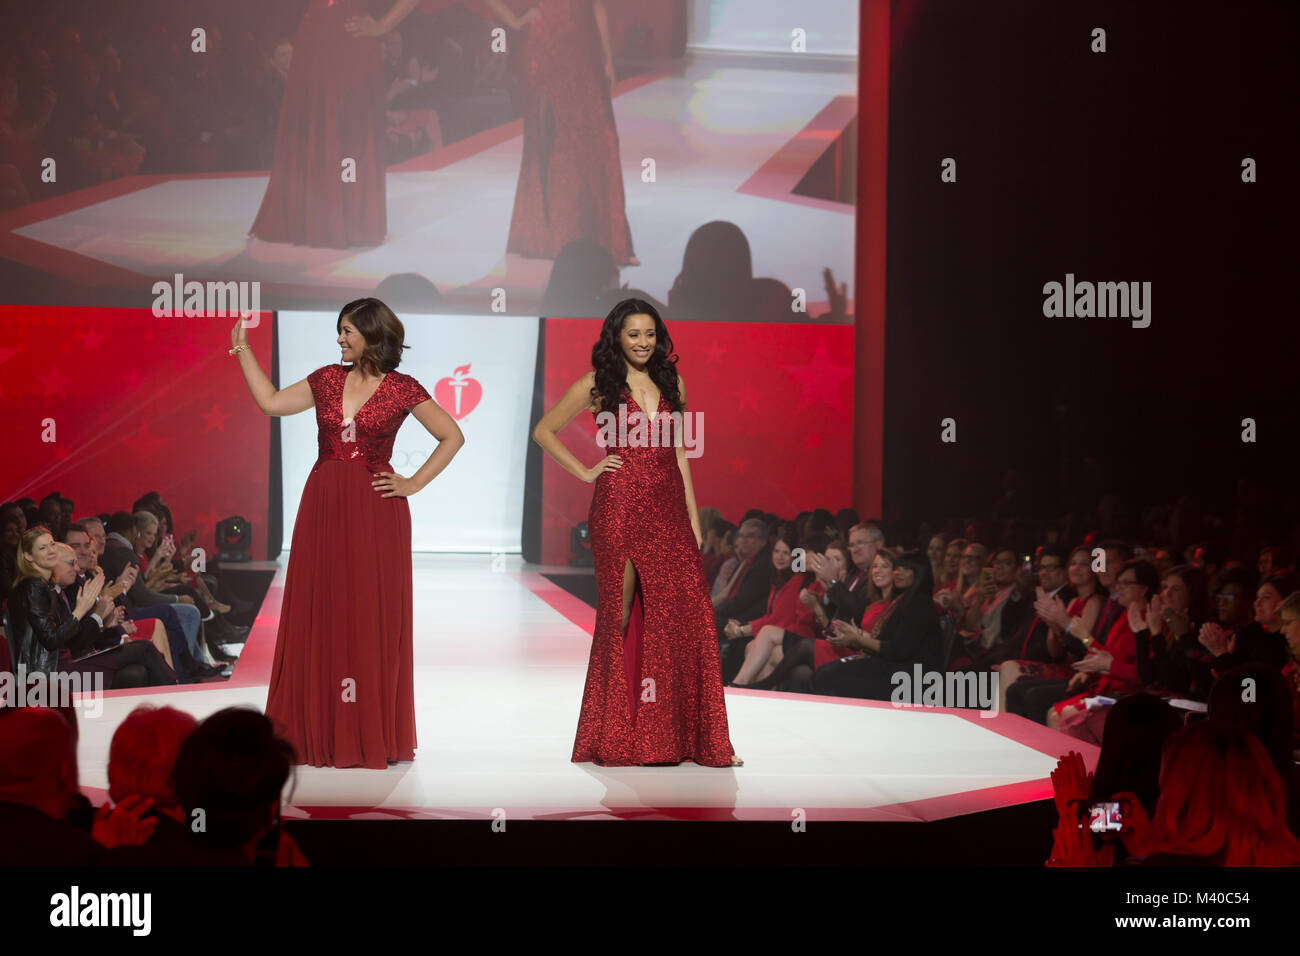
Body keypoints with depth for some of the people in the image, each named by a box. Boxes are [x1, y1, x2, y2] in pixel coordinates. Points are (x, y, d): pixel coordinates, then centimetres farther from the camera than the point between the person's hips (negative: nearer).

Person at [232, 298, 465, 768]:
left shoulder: (402, 390, -2)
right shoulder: (328, 380, 9)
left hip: (374, 514, -4)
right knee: (319, 615, 3)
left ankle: (370, 733, 8)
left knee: (371, 618, 0)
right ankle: (320, 731, 10)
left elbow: (452, 436, 3)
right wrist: (242, 349, 12)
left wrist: (413, 483, -2)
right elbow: (270, 402, 13)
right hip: (323, 508, 4)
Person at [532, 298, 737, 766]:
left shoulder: (670, 383, 13)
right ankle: (621, 738, 8)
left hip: (668, 507, 3)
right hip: (620, 505, -3)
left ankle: (696, 734, -1)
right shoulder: (597, 385, 2)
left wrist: (693, 517, 10)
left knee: (687, 613, -5)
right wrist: (584, 471, 0)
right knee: (623, 615, 1)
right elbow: (544, 431, 8)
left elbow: (678, 452, 15)